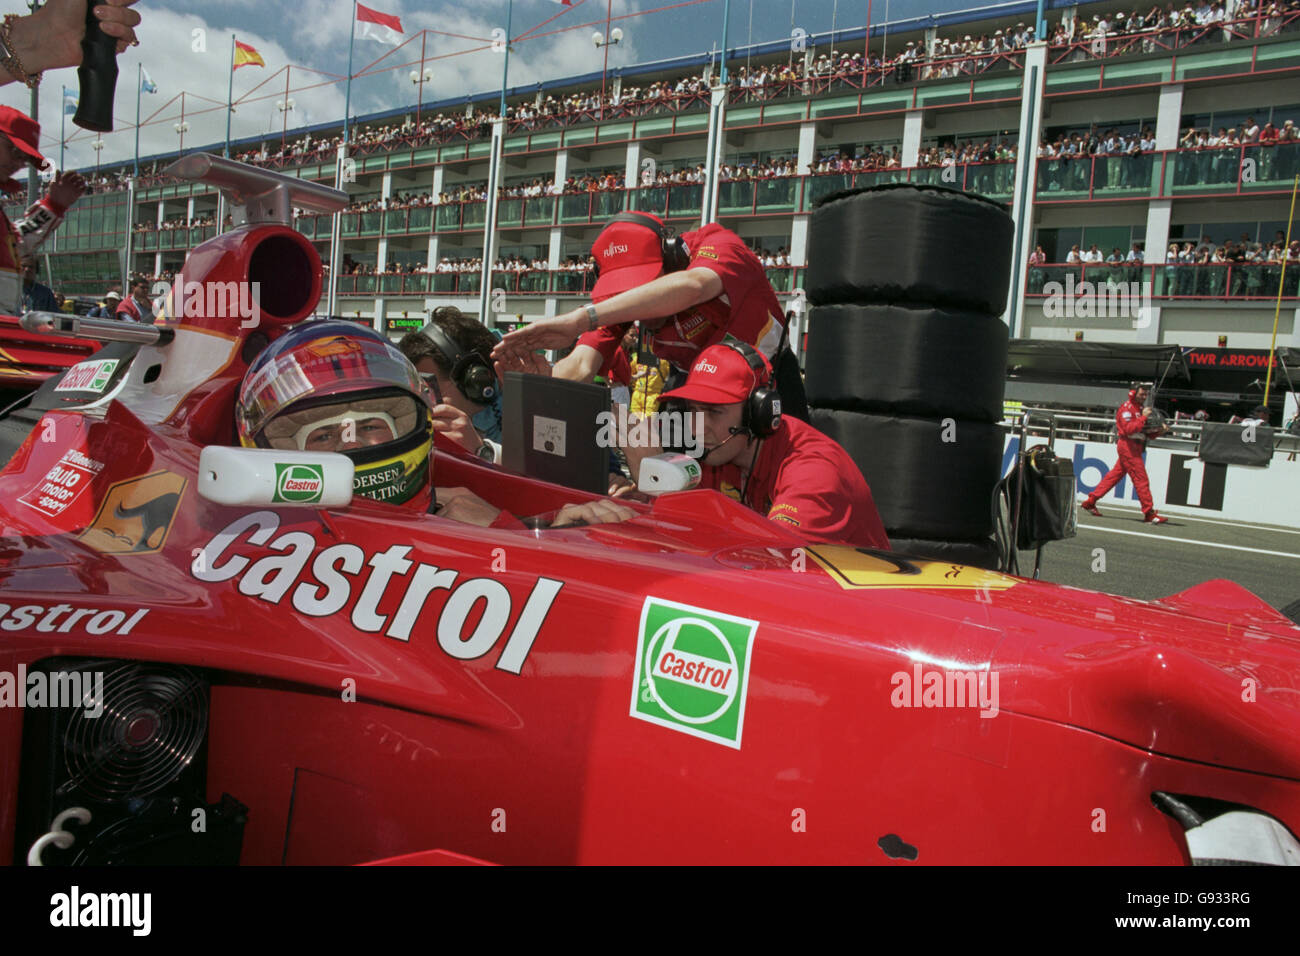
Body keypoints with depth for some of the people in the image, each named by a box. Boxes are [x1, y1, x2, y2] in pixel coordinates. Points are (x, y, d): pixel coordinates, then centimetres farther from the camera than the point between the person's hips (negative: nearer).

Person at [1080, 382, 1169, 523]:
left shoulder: (1141, 408, 21)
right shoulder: (1126, 408, -8)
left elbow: (1148, 433, 19)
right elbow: (1129, 429, -22)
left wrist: (1160, 430, 1)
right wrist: (1143, 417, -20)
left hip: (1135, 448, 9)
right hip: (1128, 446, -9)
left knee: (1115, 475, 9)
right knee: (1141, 478, -9)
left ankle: (1090, 502, 11)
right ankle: (1149, 514, -7)